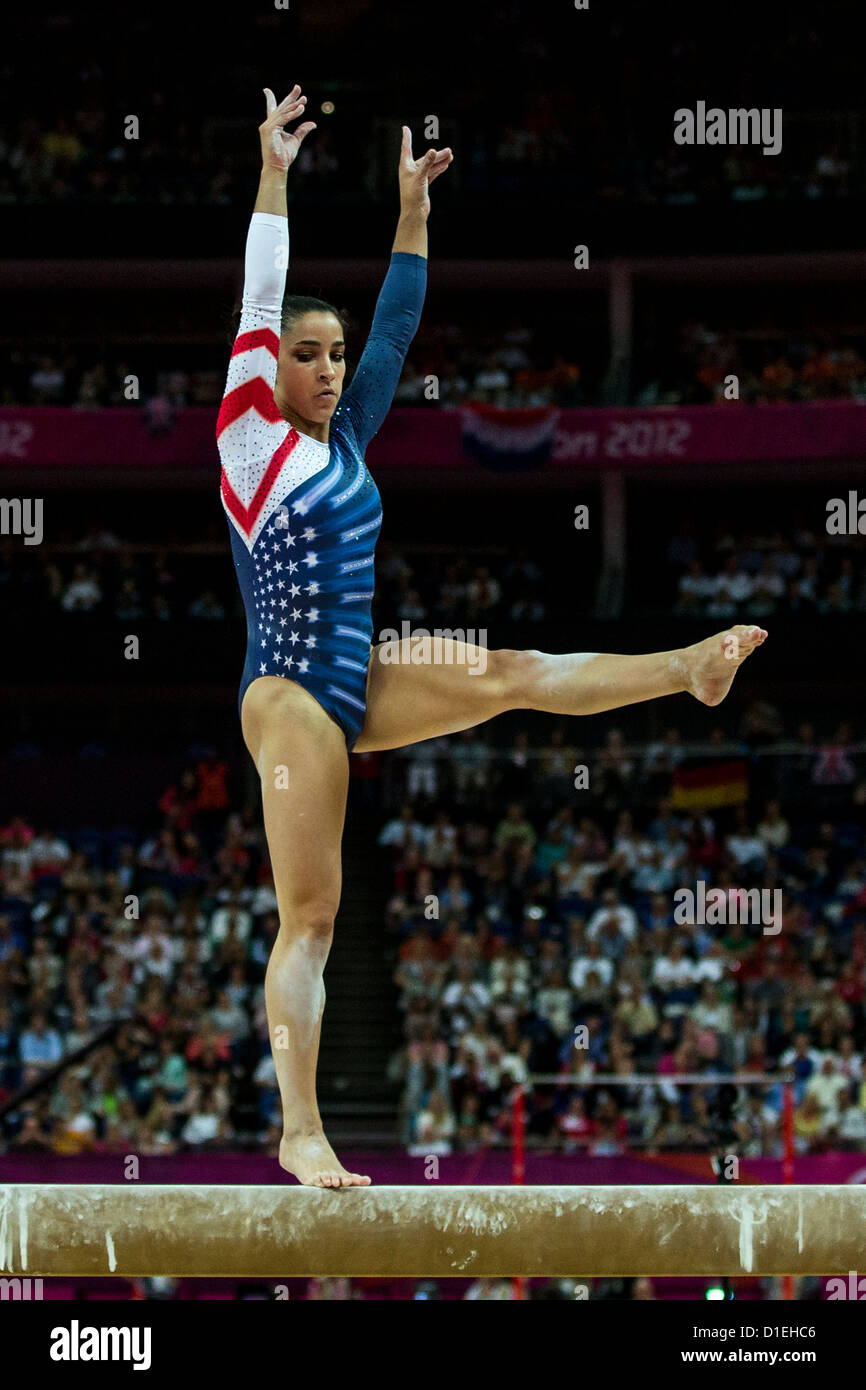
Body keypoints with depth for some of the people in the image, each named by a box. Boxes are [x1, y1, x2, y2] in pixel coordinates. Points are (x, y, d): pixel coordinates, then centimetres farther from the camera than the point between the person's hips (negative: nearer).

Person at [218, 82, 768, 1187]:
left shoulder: (343, 438, 12)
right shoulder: (252, 440, -5)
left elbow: (395, 329, 15)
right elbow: (257, 306, -12)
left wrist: (413, 209, 14)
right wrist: (274, 178, -15)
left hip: (359, 680, 7)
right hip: (290, 693, -7)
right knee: (309, 914, -9)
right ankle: (300, 1135, -9)